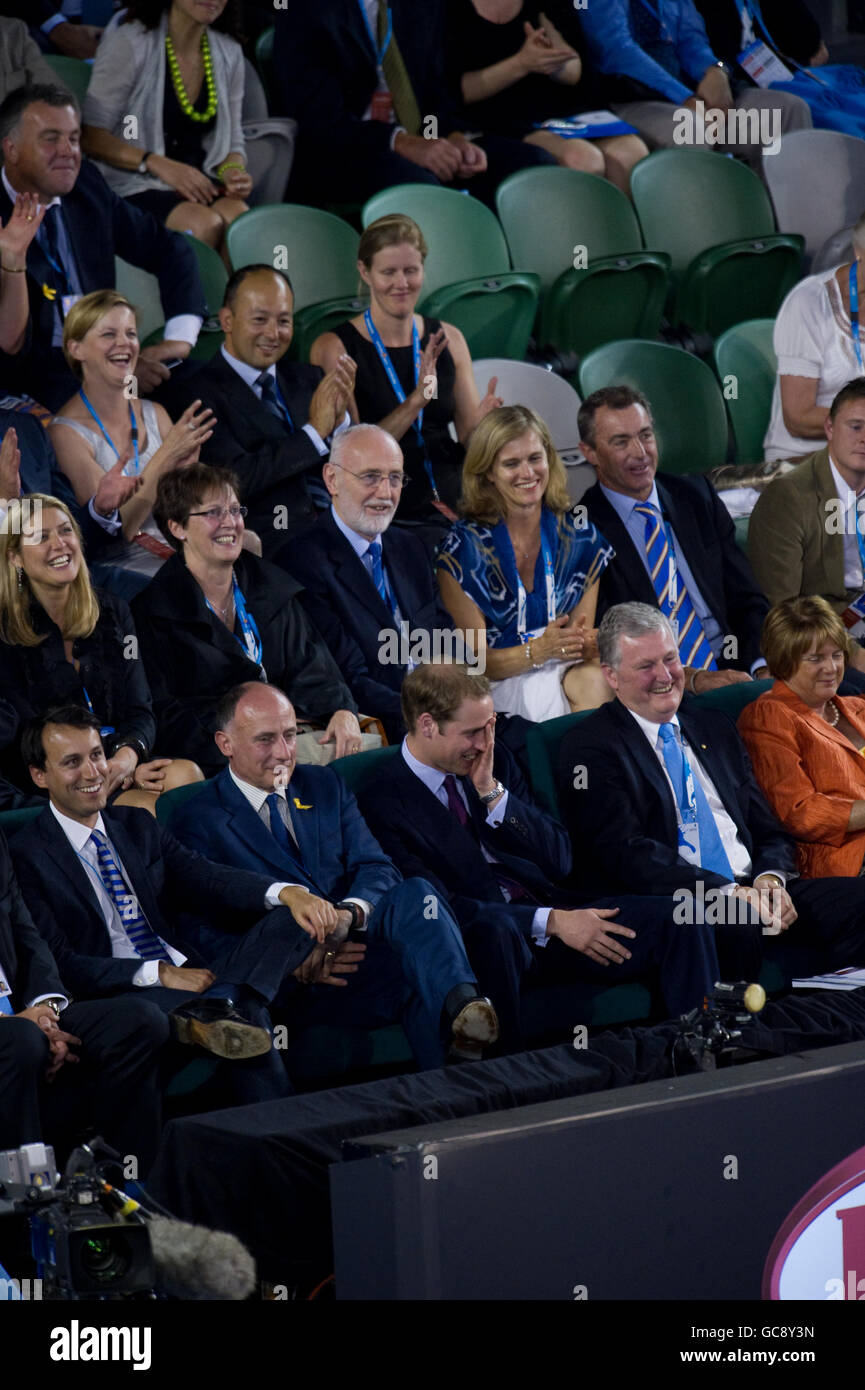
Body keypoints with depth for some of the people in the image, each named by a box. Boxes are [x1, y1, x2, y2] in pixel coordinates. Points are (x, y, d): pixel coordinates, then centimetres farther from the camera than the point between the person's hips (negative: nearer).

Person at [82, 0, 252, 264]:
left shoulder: (228, 52, 12)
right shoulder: (128, 43, -5)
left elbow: (233, 143, 19)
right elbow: (90, 137, -8)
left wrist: (234, 172, -5)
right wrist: (155, 164, -21)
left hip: (199, 184, 4)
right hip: (134, 188, -4)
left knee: (237, 216, -31)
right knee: (205, 222, -34)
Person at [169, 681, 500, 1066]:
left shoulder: (325, 787, 21)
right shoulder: (199, 824, 5)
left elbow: (376, 869, 11)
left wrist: (350, 912, -16)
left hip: (358, 939, 4)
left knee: (414, 894, -31)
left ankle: (463, 1004, -53)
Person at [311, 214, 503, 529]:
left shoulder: (448, 340, 11)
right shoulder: (335, 347, -2)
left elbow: (467, 443, 13)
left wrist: (482, 420, -10)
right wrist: (416, 400, -21)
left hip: (449, 507, 4)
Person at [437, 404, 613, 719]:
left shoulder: (580, 537, 5)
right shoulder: (462, 549, -5)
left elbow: (582, 637, 7)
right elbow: (477, 660, -6)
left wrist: (585, 643, -18)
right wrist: (539, 651, -24)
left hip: (563, 671, 4)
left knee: (592, 681, -31)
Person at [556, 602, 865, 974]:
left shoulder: (714, 728, 22)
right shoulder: (589, 747, 1)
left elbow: (769, 831, 22)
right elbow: (624, 853, -11)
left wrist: (771, 878, -3)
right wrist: (728, 892, -20)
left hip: (753, 890, 6)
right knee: (735, 920, -39)